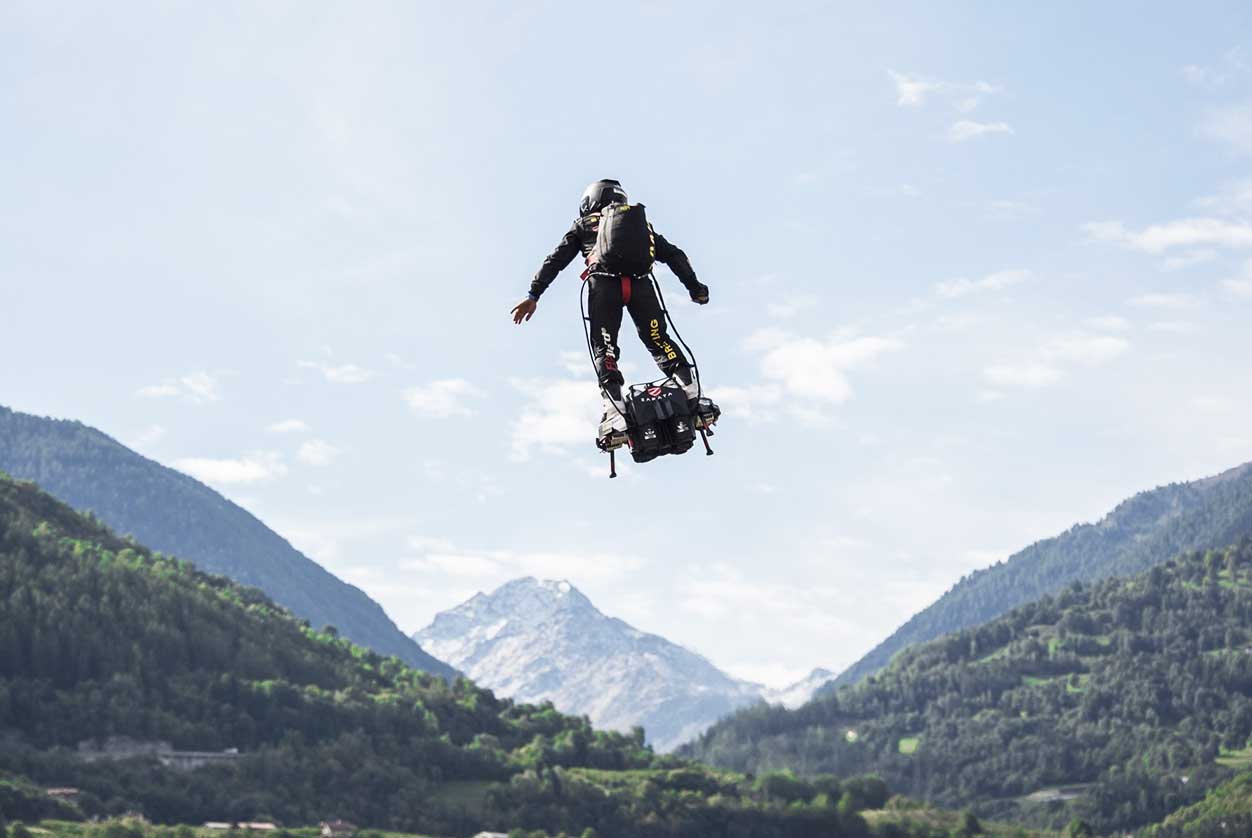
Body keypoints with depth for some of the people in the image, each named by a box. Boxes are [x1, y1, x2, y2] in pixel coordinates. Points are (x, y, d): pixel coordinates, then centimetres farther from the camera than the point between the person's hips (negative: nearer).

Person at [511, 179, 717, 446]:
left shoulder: (583, 225, 29)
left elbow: (557, 259, 19)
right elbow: (673, 255, 28)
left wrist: (534, 295, 15)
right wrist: (694, 287, 30)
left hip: (603, 283, -2)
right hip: (639, 283, 2)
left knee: (604, 349, 0)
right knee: (659, 341, 12)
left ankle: (615, 415, -19)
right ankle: (693, 397, -6)